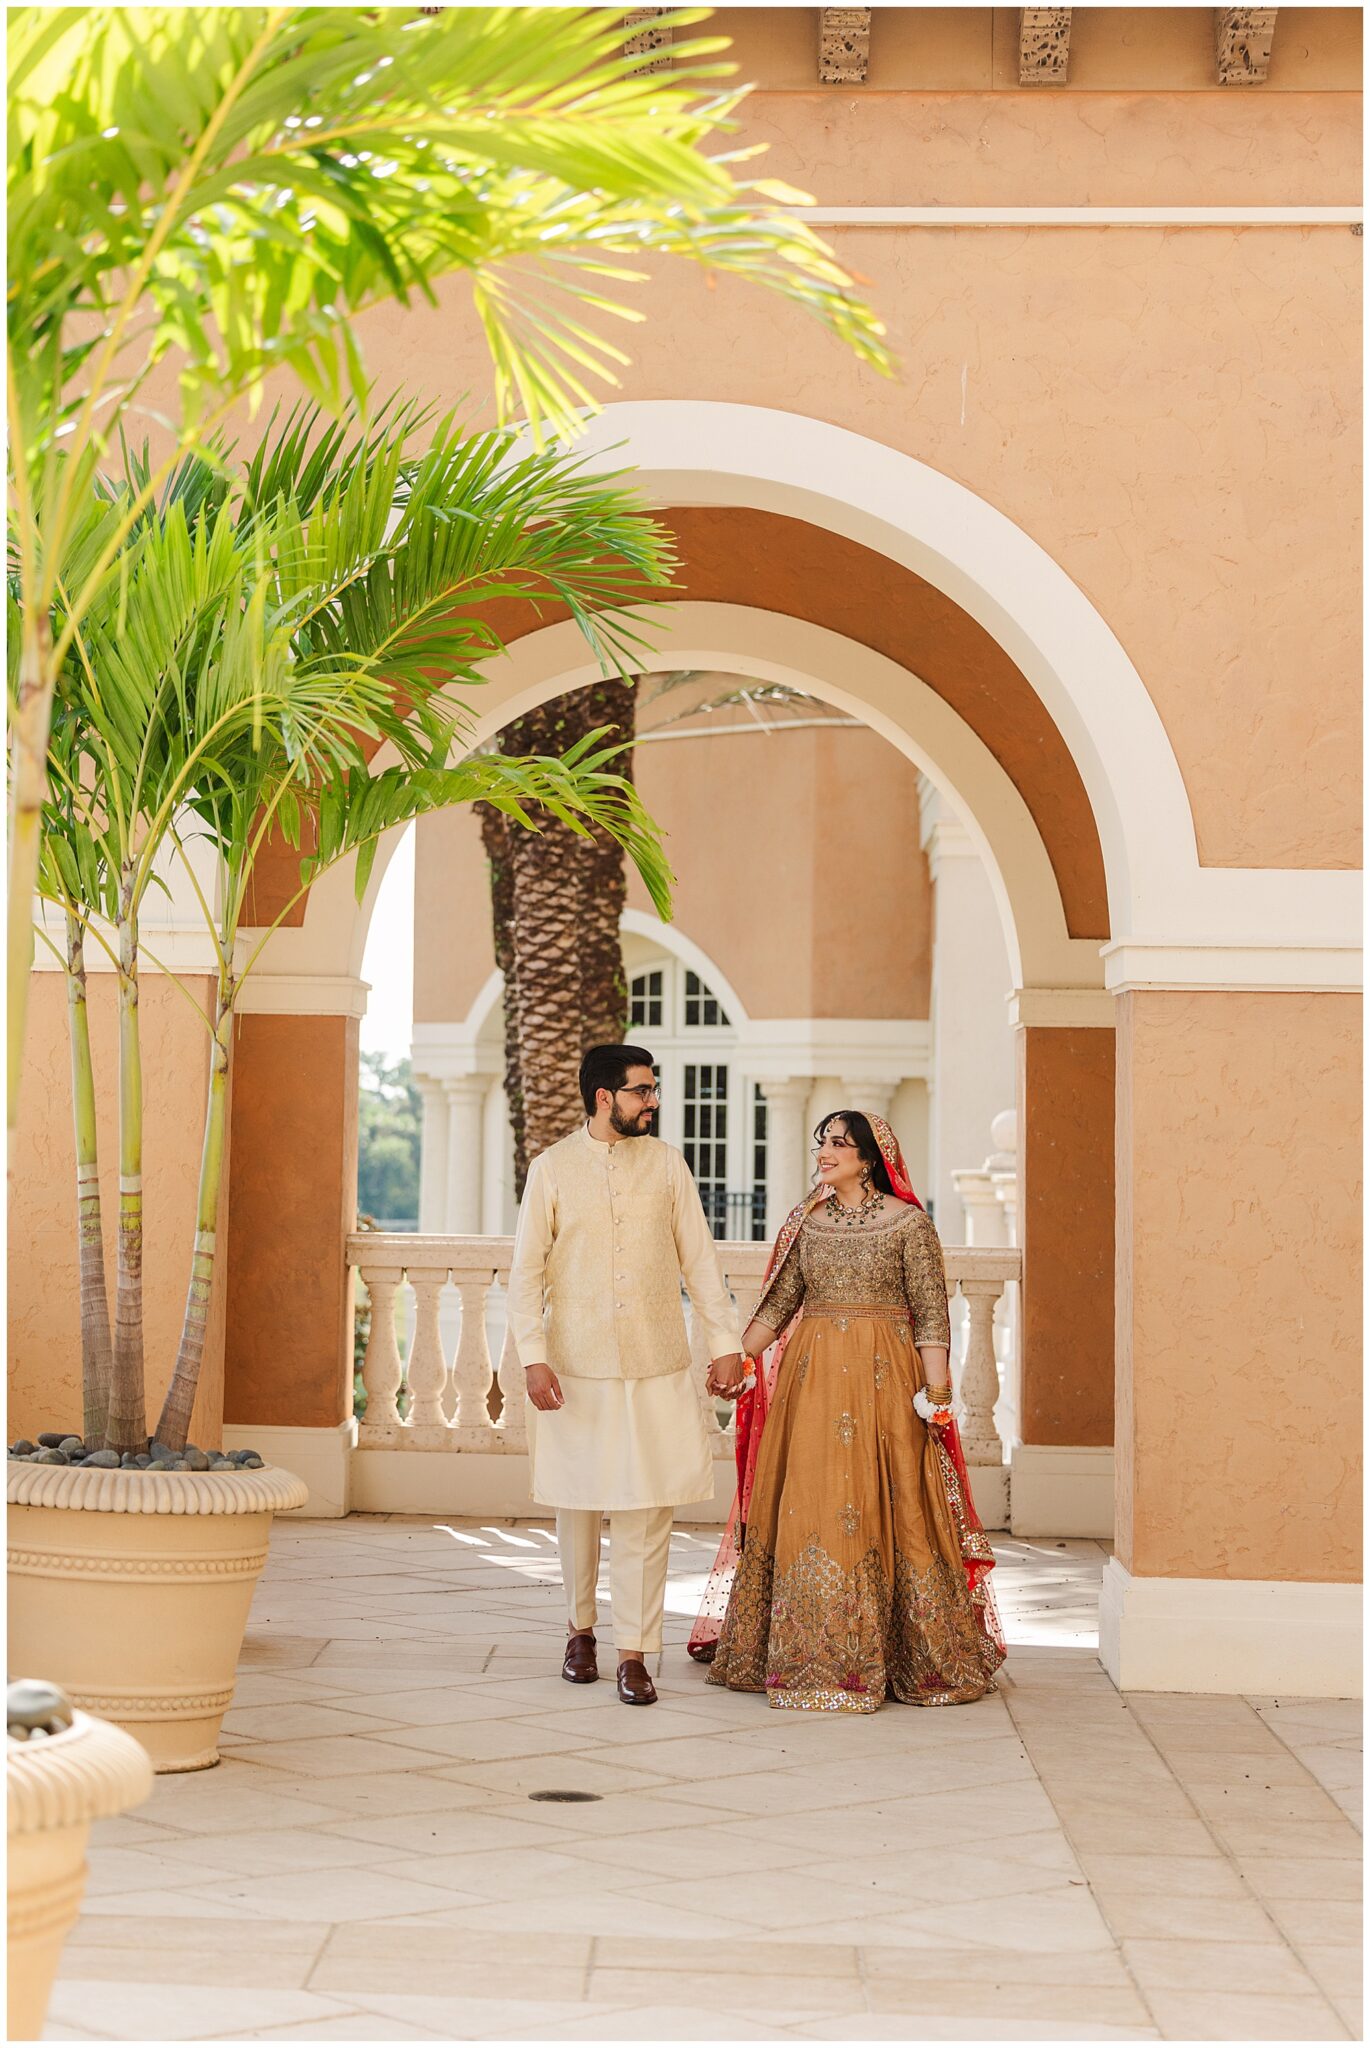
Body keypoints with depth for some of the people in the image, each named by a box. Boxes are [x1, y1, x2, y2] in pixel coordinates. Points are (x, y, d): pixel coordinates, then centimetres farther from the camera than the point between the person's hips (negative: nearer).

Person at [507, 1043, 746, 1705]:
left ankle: (634, 1652, 1)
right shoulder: (552, 1168, 0)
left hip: (655, 1366, 1)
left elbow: (699, 1258, 7)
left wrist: (725, 1342, 1)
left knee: (647, 1510, -4)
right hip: (576, 1366, -1)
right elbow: (527, 1272, 0)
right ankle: (580, 1629, 27)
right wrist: (533, 1358, -9)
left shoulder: (666, 1163, 5)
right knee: (578, 1505, 8)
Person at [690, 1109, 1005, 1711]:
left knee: (882, 1508, -3)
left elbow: (931, 1313, -5)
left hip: (882, 1379, -4)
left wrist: (937, 1391, -12)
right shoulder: (805, 1222, 10)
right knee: (805, 1508, 2)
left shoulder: (908, 1223, -3)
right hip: (810, 1378, 4)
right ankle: (810, 1656, 10)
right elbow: (778, 1304, 11)